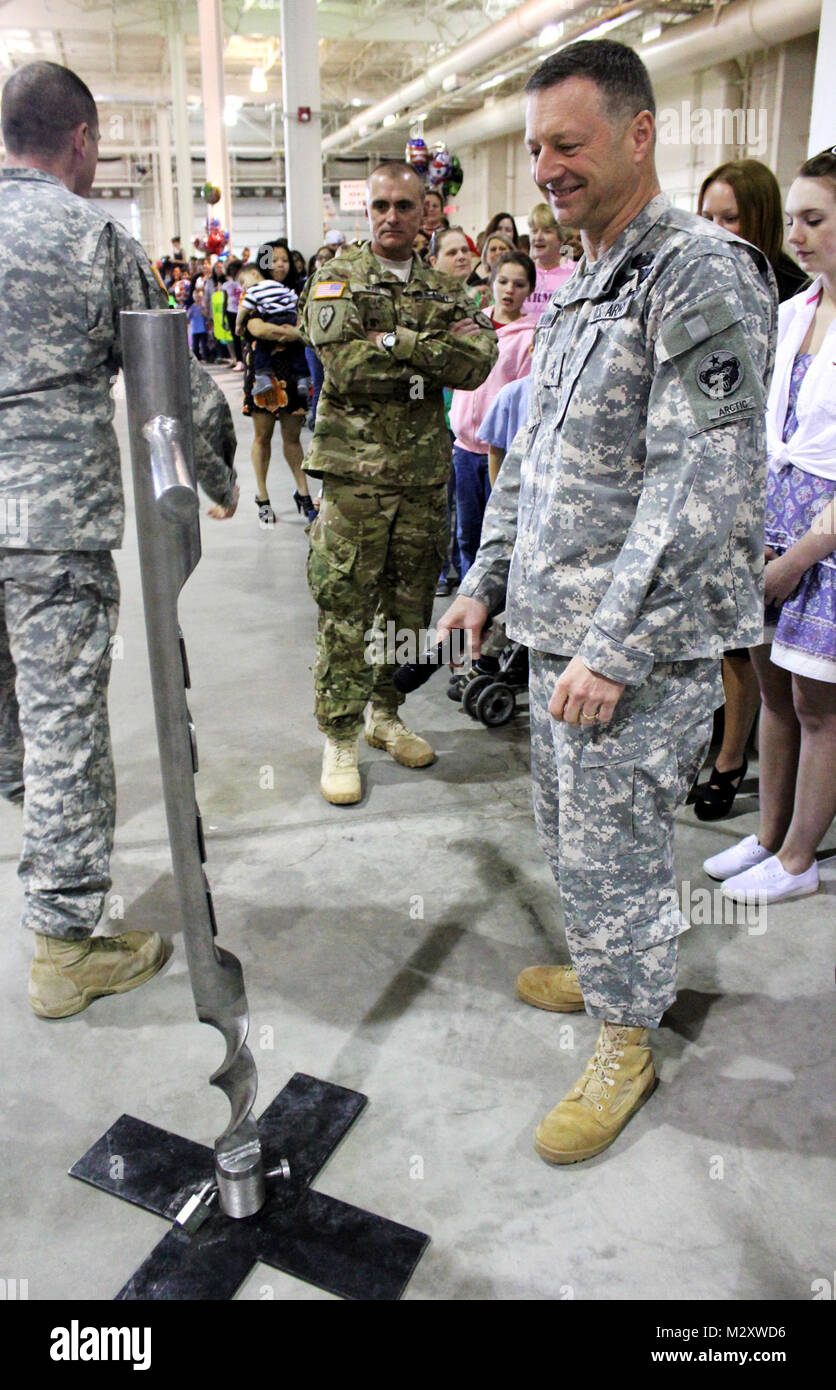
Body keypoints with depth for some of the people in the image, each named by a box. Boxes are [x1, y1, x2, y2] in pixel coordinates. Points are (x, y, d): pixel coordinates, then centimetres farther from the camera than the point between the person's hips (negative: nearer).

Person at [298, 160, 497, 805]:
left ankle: (385, 712, 28)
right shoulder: (337, 279, 3)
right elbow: (345, 363, -15)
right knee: (345, 611, -3)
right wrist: (435, 351, -10)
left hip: (427, 471, 4)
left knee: (410, 605, 11)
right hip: (355, 469, -4)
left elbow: (478, 362, -4)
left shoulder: (446, 289, 13)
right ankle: (340, 738, 8)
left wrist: (395, 345, -13)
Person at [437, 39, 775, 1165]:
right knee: (569, 827, 21)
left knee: (612, 850, 2)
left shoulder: (702, 277, -15)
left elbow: (700, 489, -23)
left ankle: (626, 1045, 24)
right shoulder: (573, 289, 14)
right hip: (559, 626, 9)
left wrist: (615, 648, -24)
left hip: (642, 645, -9)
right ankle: (605, 969, 44)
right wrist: (487, 580, 16)